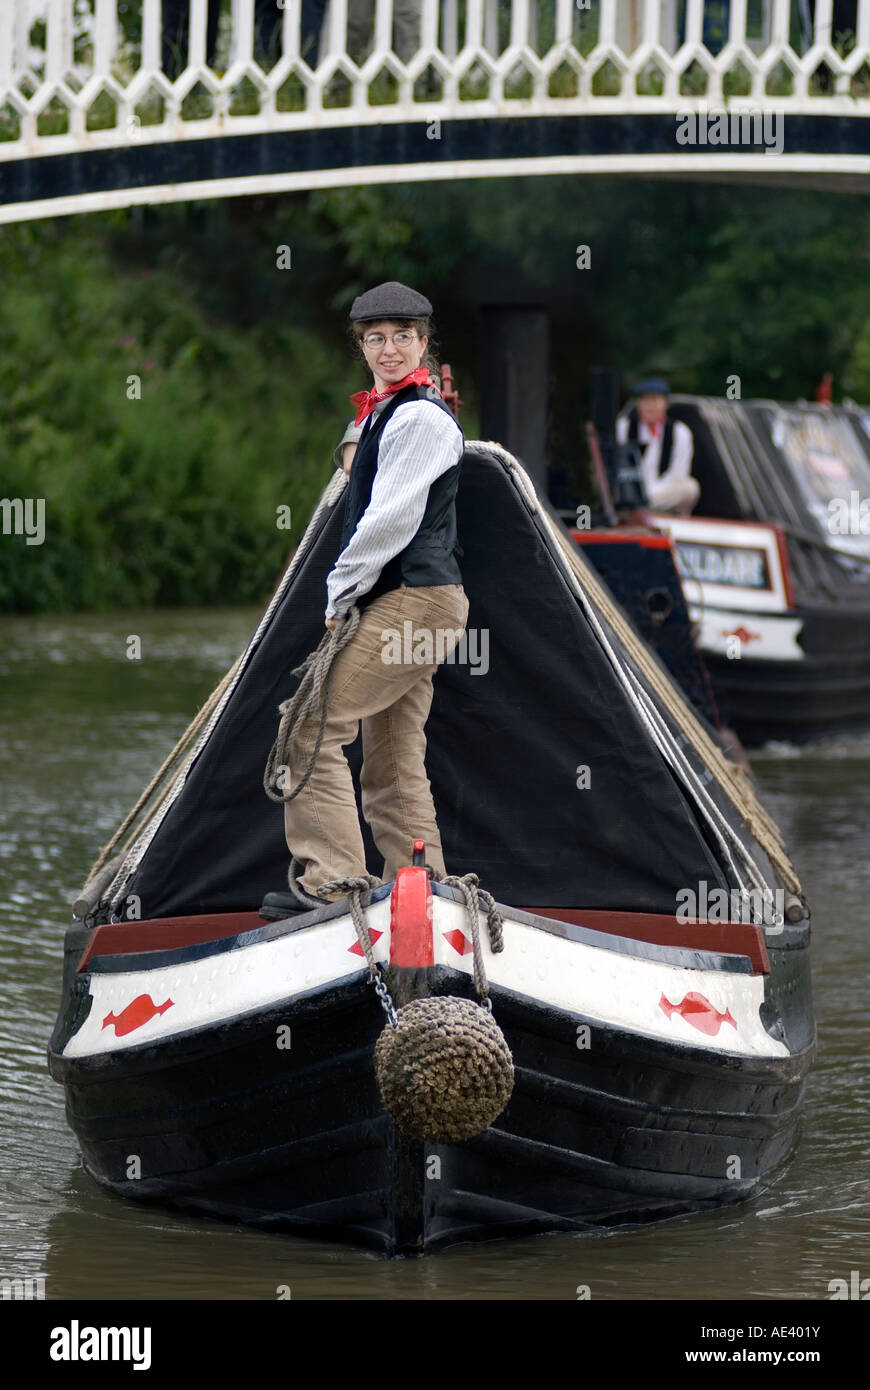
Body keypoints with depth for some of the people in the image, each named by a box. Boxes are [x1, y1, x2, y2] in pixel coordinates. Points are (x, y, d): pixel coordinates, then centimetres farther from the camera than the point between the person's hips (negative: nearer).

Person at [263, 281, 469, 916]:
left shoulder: (419, 417, -11)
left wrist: (339, 595, -10)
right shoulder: (386, 414, 21)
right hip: (404, 607, 11)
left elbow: (393, 518, -18)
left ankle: (328, 879, -18)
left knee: (313, 722, -16)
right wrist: (348, 599, 15)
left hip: (416, 601, -11)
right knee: (393, 765, 10)